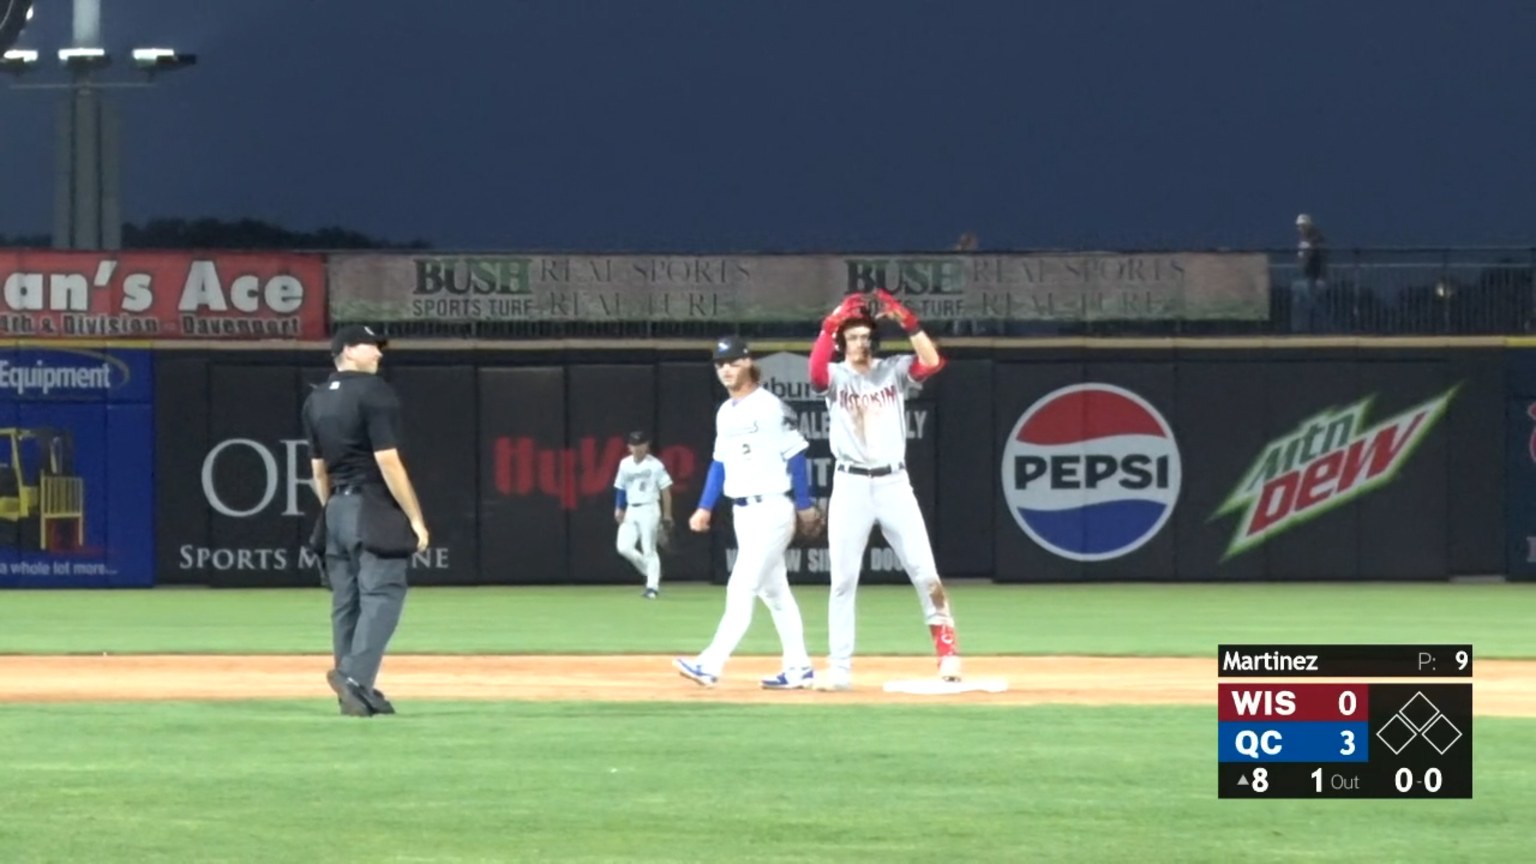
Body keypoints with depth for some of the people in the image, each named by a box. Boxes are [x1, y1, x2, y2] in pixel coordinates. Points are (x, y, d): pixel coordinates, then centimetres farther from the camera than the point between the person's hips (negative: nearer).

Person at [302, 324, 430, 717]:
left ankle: (356, 692, 9)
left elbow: (318, 469, 15)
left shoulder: (316, 401, 12)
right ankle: (354, 677, -26)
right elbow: (387, 462, -16)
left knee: (346, 602, 9)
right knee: (381, 595, -10)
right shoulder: (374, 392, -11)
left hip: (336, 509, 8)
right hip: (373, 509, -8)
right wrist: (416, 519, -13)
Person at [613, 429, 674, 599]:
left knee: (649, 549, -7)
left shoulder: (655, 465, -6)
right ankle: (650, 572, 14)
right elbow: (620, 488, 14)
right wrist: (619, 509, 2)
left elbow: (665, 490, -4)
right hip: (631, 510, 5)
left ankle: (652, 586, -1)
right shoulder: (625, 464, 8)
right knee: (624, 547, -5)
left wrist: (667, 516, -7)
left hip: (649, 510, -5)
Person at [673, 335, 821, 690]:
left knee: (742, 588, -12)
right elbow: (720, 463, 18)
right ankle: (798, 669, 17)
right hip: (742, 512, 9)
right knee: (773, 591, 11)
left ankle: (711, 665, -19)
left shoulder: (771, 407, -11)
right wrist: (705, 508, 10)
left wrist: (805, 506, -10)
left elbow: (795, 456, -10)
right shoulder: (725, 413, 12)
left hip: (771, 510, -9)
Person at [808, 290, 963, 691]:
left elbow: (932, 361, -12)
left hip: (894, 483, 1)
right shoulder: (835, 377, 3)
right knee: (843, 580, 1)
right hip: (850, 486, -1)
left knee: (924, 572, -2)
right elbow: (816, 369, -21)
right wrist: (832, 323, -28)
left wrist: (906, 320, -20)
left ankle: (947, 650, 6)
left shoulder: (894, 371, 6)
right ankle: (839, 667, 4)